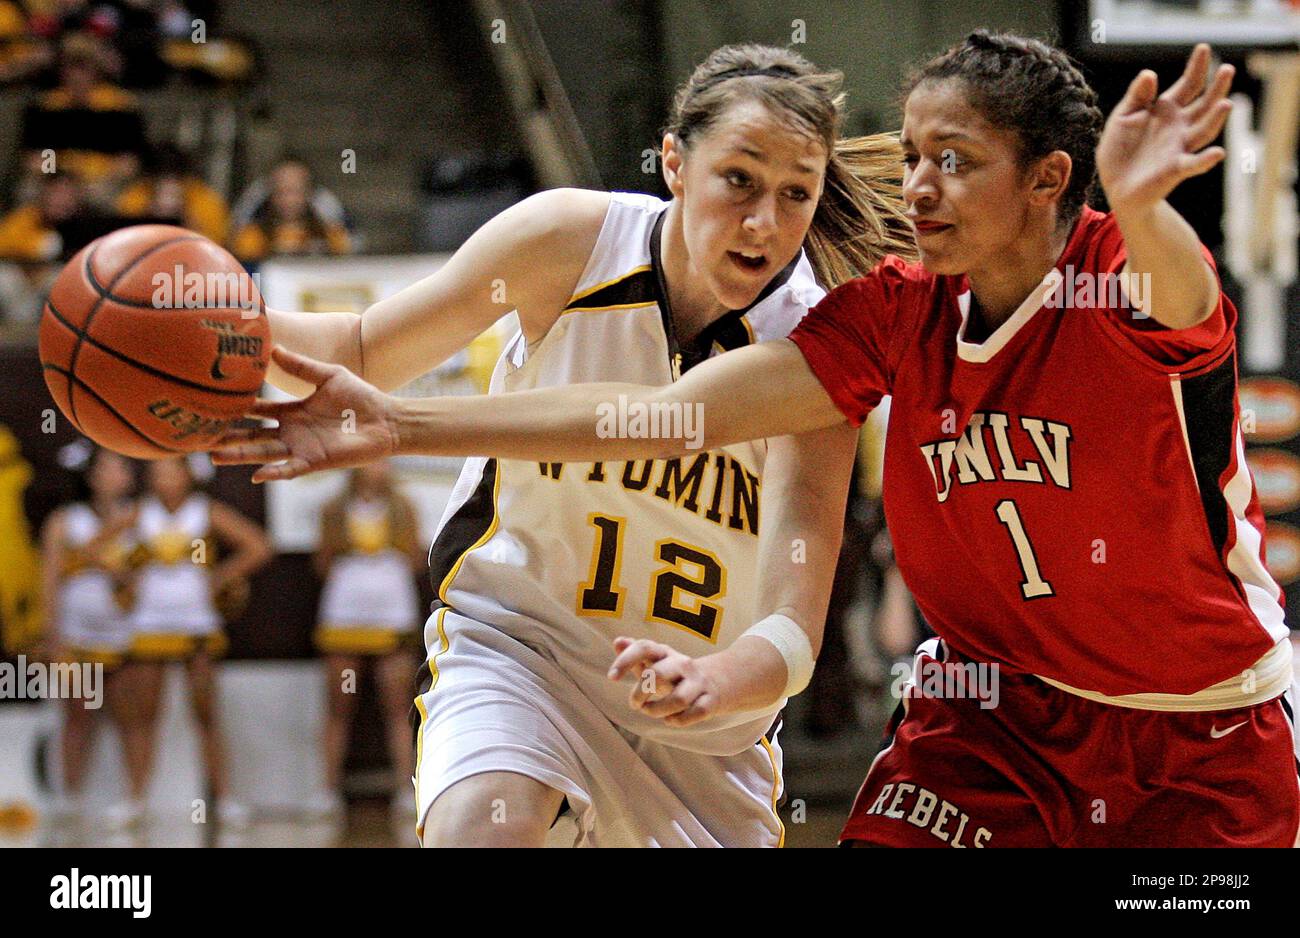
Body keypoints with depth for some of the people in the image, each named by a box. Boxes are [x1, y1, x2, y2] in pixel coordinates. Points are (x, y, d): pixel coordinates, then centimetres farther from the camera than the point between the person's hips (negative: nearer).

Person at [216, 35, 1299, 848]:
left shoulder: (1134, 285, -19)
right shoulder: (897, 315, -7)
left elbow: (1183, 301, -45)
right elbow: (673, 413, -13)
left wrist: (1139, 208, -70)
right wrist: (397, 425, -19)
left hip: (1211, 738, -3)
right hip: (1005, 707, 3)